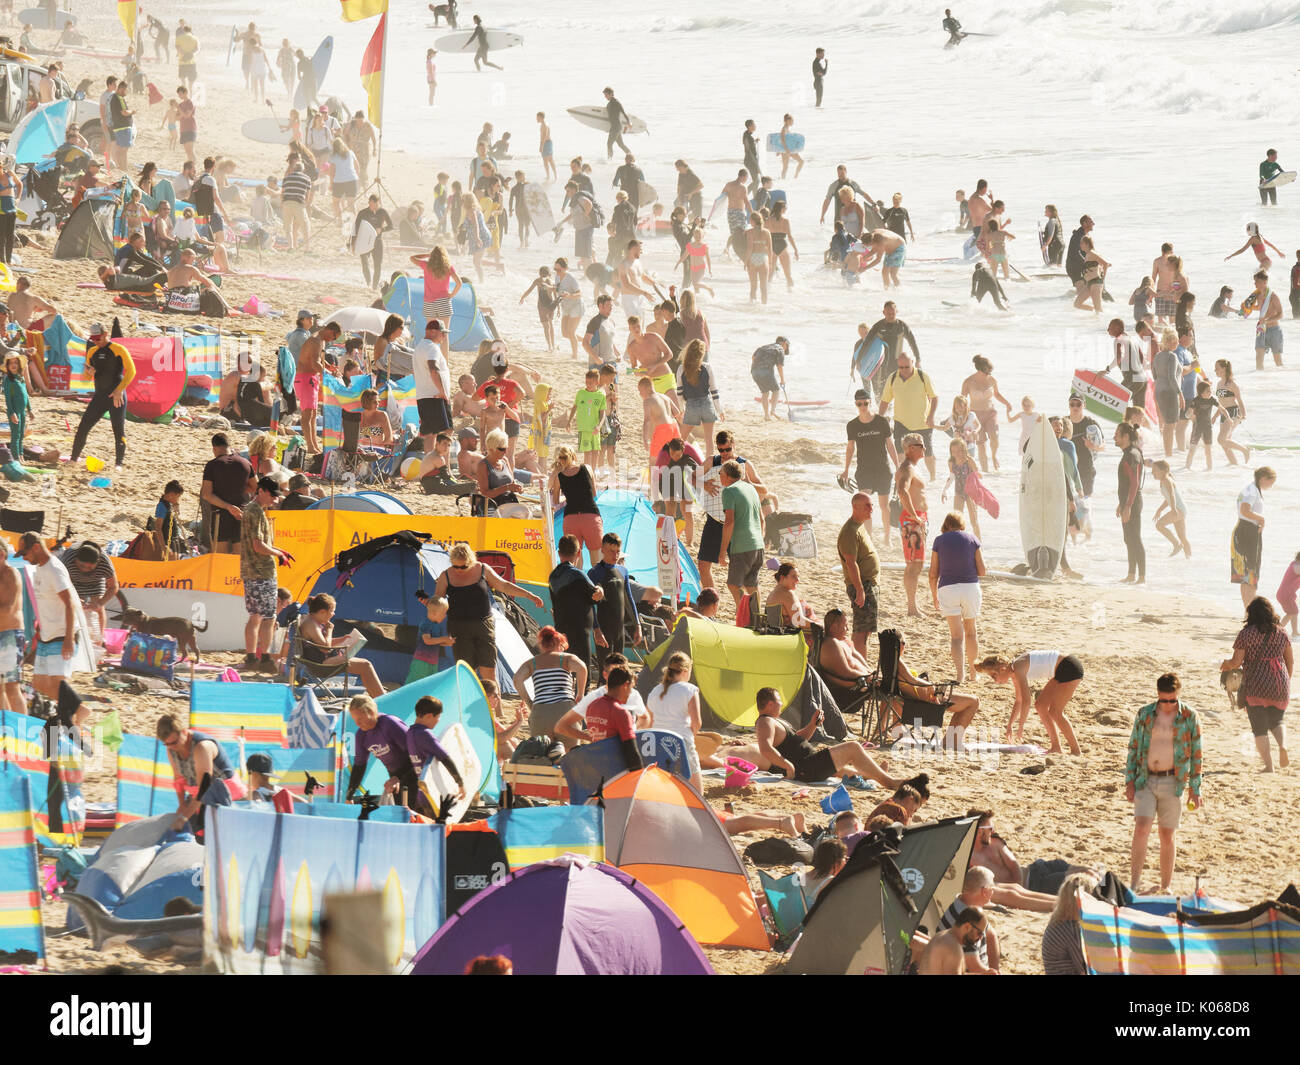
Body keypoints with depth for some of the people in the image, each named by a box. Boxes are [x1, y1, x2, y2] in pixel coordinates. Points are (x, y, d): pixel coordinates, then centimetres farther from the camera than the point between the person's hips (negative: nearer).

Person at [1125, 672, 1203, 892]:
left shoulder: (1189, 717, 0)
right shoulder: (1145, 715, 4)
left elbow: (1196, 753, 3)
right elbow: (1133, 748, 10)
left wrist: (1194, 788, 1)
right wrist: (1129, 781, 4)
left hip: (1173, 782, -1)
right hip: (1146, 780, 1)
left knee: (1167, 835, 3)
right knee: (1141, 828, -13)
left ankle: (1166, 886, 15)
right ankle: (1134, 883, -12)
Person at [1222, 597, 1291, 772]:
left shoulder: (1246, 634, -8)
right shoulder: (1281, 633, 4)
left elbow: (1236, 662, -10)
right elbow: (1290, 662, 10)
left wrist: (1226, 664, 12)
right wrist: (1286, 682, 25)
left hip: (1255, 686, -3)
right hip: (1279, 686, 3)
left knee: (1259, 728, 5)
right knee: (1276, 721, 19)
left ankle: (1268, 764, -4)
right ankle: (1282, 745, -11)